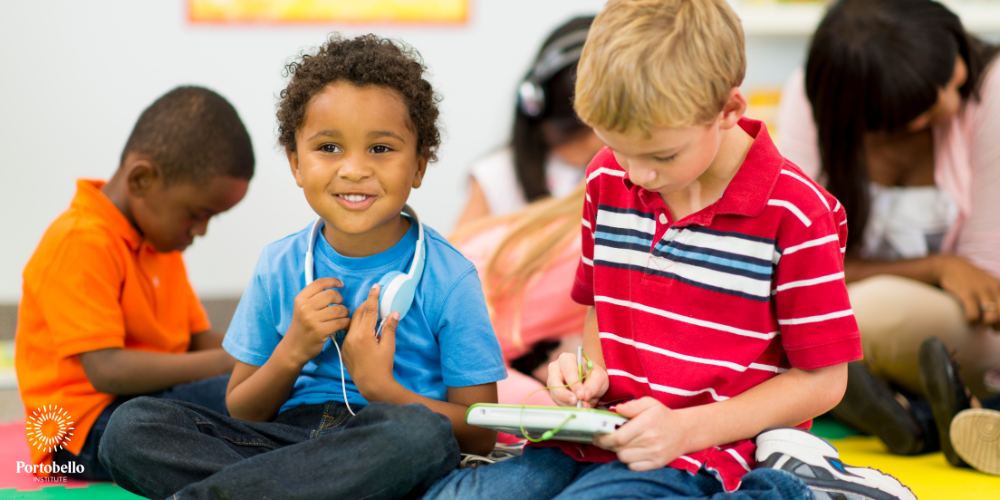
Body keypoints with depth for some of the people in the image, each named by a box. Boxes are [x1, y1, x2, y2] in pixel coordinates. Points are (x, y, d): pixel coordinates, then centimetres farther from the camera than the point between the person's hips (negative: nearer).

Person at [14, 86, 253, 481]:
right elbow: (106, 370, -25)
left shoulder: (160, 242, 17)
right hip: (85, 429, -10)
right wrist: (224, 363, -21)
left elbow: (199, 339, 15)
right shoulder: (80, 244, -17)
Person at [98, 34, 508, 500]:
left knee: (418, 432, -40)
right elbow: (238, 417, 11)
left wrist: (381, 386, -16)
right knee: (132, 424, -18)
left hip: (386, 458, -2)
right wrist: (292, 353, -8)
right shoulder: (279, 267, 6)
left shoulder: (449, 279, -4)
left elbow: (481, 435, -4)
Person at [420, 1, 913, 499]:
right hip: (597, 438, 7)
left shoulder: (793, 215, -10)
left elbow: (822, 380, -6)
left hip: (696, 453, -7)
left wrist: (687, 429, -14)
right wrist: (590, 369, 0)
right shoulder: (607, 181, 9)